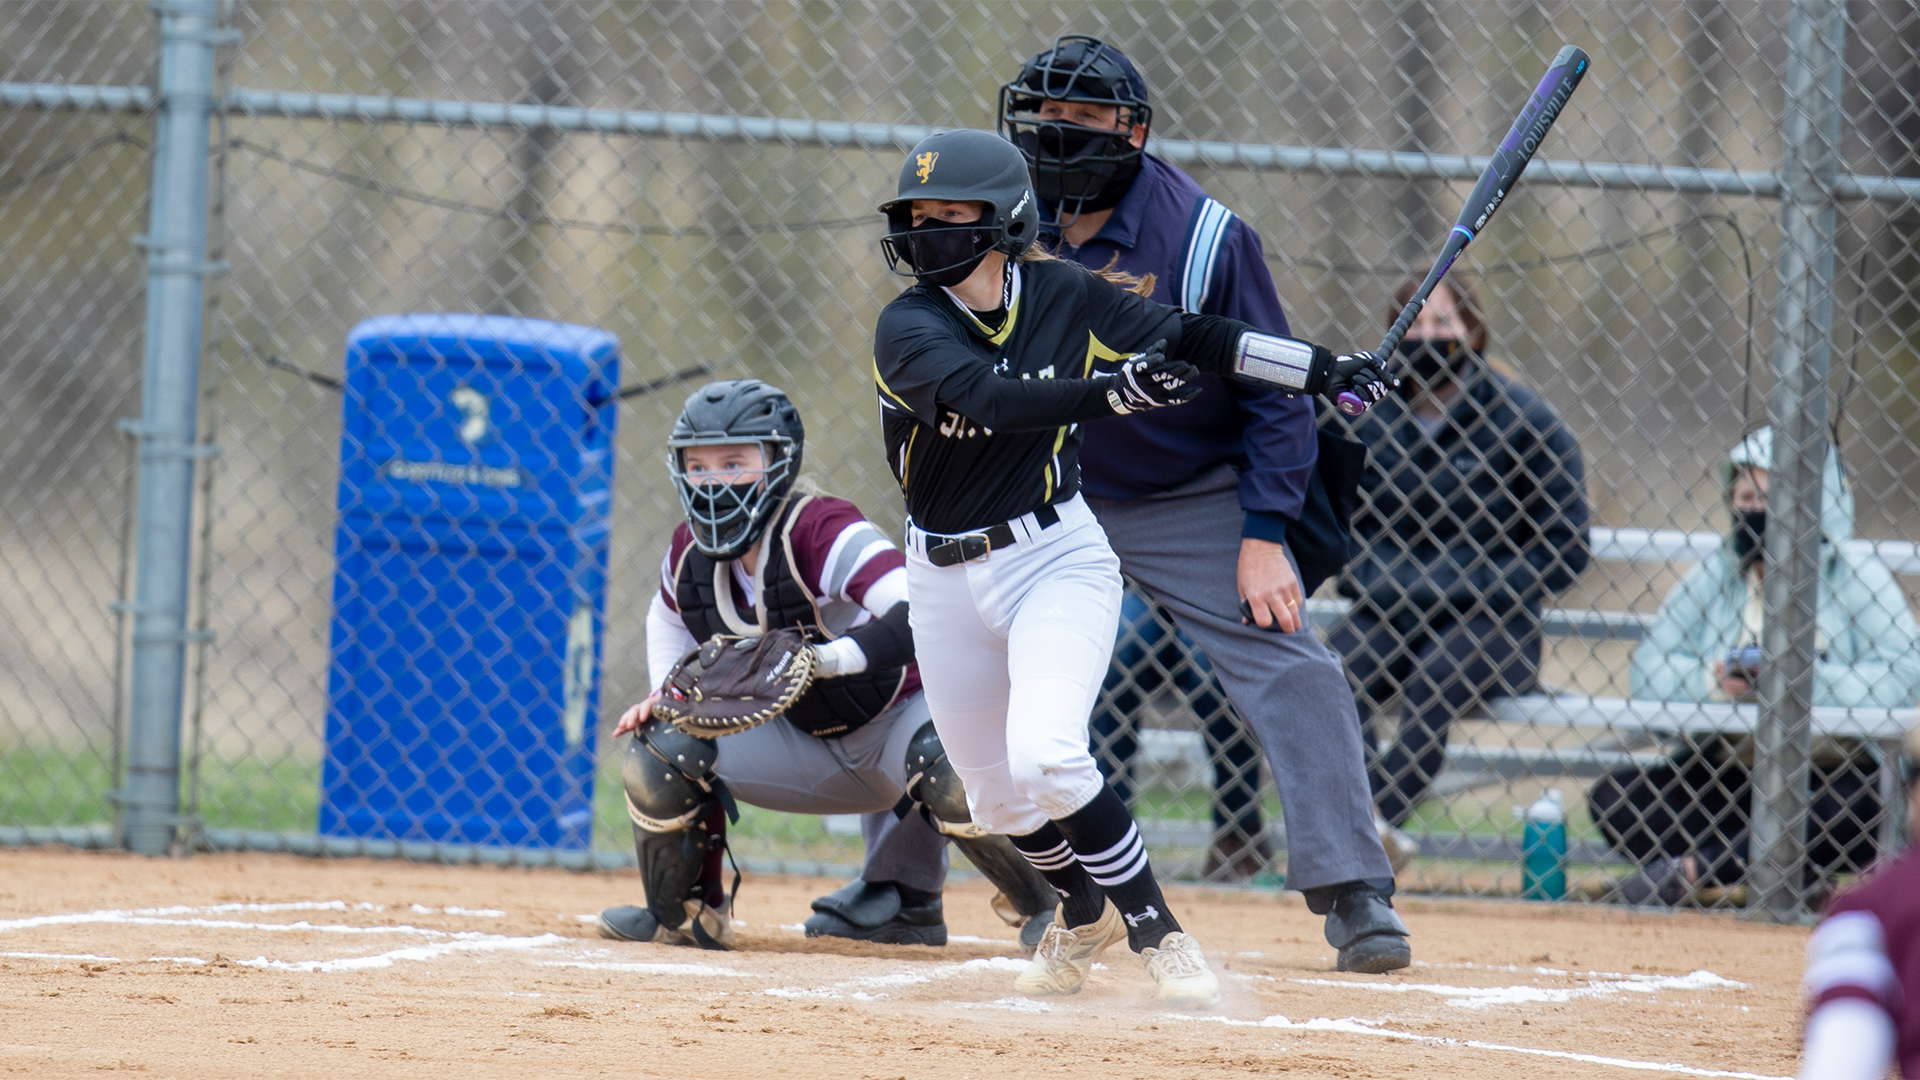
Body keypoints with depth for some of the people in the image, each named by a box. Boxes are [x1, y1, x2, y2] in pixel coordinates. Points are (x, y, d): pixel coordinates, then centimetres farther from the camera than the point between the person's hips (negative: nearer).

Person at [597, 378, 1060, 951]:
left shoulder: (822, 532, -30)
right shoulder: (690, 553, -9)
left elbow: (922, 614, -45)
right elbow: (670, 616, 18)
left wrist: (826, 657, -56)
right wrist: (666, 694, 0)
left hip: (901, 709, -6)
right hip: (809, 744, 6)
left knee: (944, 771, -40)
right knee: (659, 750, -10)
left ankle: (1042, 904, -12)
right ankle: (683, 914, 15)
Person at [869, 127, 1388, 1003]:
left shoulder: (1064, 297, -7)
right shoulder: (909, 327, -14)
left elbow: (1191, 338, 3)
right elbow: (990, 397, -32)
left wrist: (1323, 368, 0)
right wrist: (1109, 392, -46)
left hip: (1058, 560, -2)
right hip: (946, 581, 2)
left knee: (1044, 757, -24)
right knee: (996, 797, 14)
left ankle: (1158, 934, -10)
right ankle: (1088, 913, 44)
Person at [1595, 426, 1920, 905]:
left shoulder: (1858, 577, -2)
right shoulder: (1713, 575, 10)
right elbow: (1650, 666, 1)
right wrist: (1713, 681, -20)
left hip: (1834, 772, -4)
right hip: (1725, 773, 4)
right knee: (1613, 797, -17)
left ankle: (1698, 868, -35)